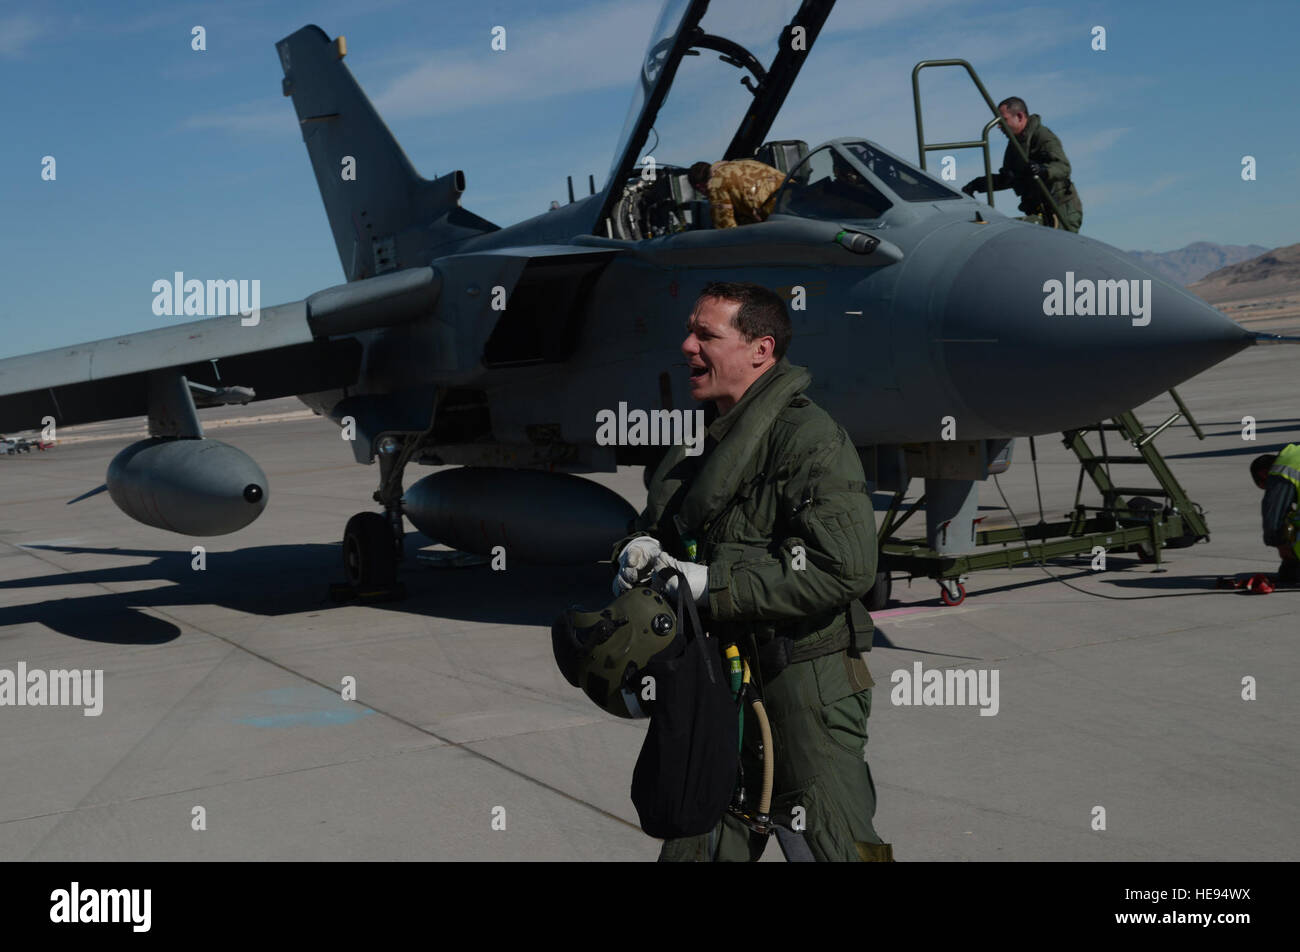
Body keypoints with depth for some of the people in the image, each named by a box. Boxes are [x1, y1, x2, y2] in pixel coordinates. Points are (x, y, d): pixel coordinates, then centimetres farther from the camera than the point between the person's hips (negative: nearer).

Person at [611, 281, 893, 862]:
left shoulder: (809, 438, -14)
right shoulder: (701, 440, 13)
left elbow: (843, 567, -25)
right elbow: (658, 519, 24)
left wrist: (709, 584, -21)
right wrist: (641, 548, -2)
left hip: (804, 691, -8)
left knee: (827, 848, -1)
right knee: (695, 846, 15)